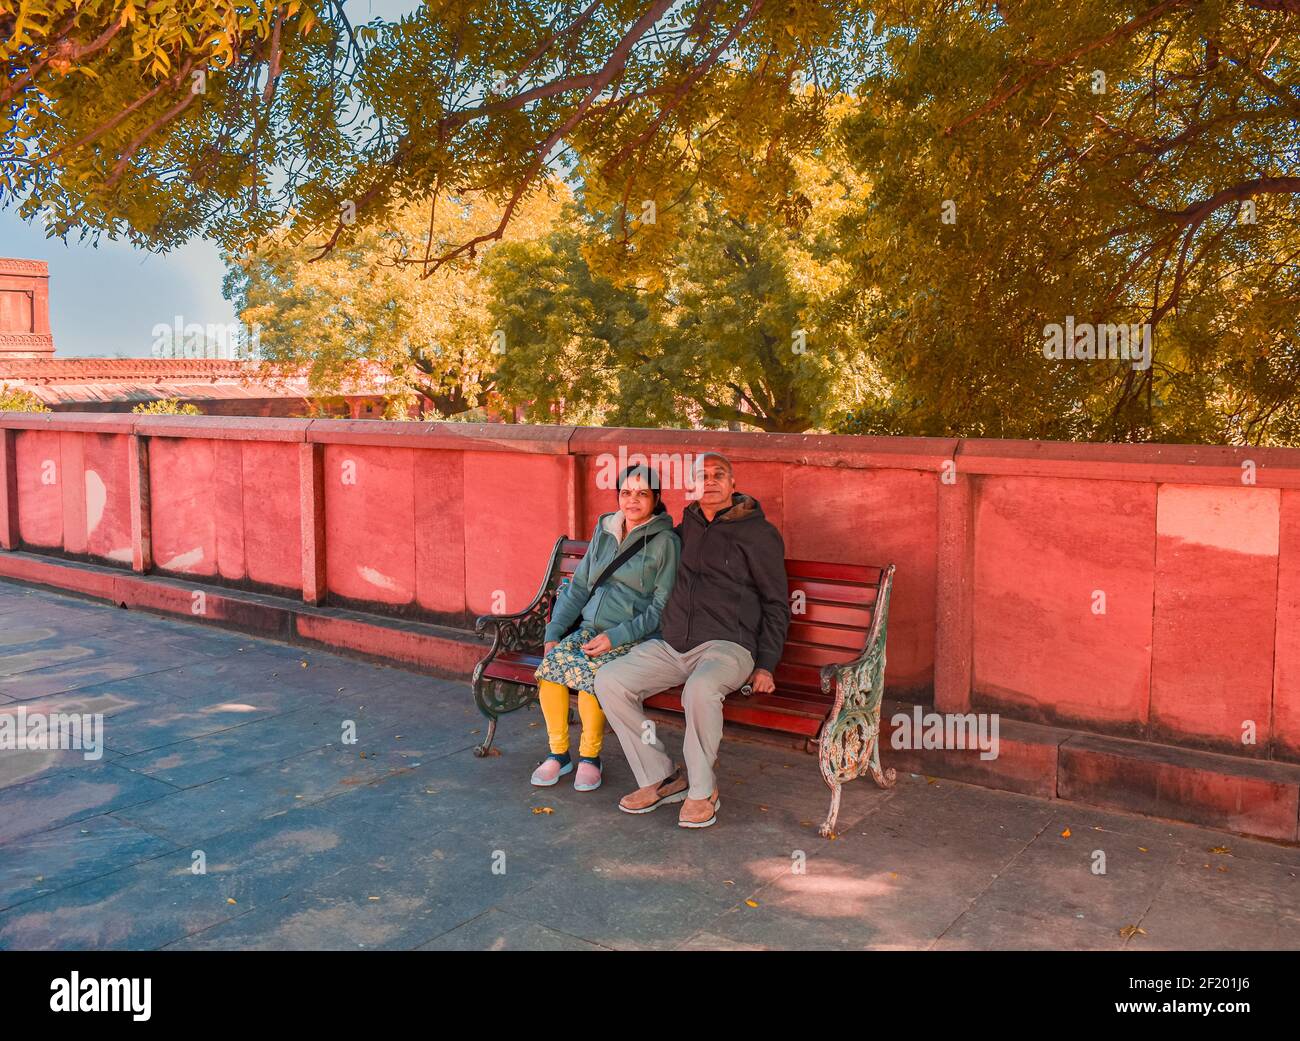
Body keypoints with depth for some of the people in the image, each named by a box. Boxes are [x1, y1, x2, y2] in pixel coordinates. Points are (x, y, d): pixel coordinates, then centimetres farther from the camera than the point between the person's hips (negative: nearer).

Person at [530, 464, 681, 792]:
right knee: (550, 662, -22)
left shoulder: (665, 542, -3)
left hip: (636, 638, -5)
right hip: (590, 628, 5)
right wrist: (553, 632, 4)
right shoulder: (604, 531, 14)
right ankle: (558, 753, -6)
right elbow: (578, 587, 16)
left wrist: (616, 636, -17)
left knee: (588, 671, -31)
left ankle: (590, 756, -9)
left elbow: (662, 608, -8)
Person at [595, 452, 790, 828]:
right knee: (609, 680, -16)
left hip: (726, 645, -6)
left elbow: (776, 604, 4)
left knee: (701, 688, -38)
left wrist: (765, 665, -6)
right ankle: (661, 779, -4)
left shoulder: (758, 532, 2)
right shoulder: (686, 527, 17)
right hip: (671, 644, 6)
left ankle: (702, 791, -15)